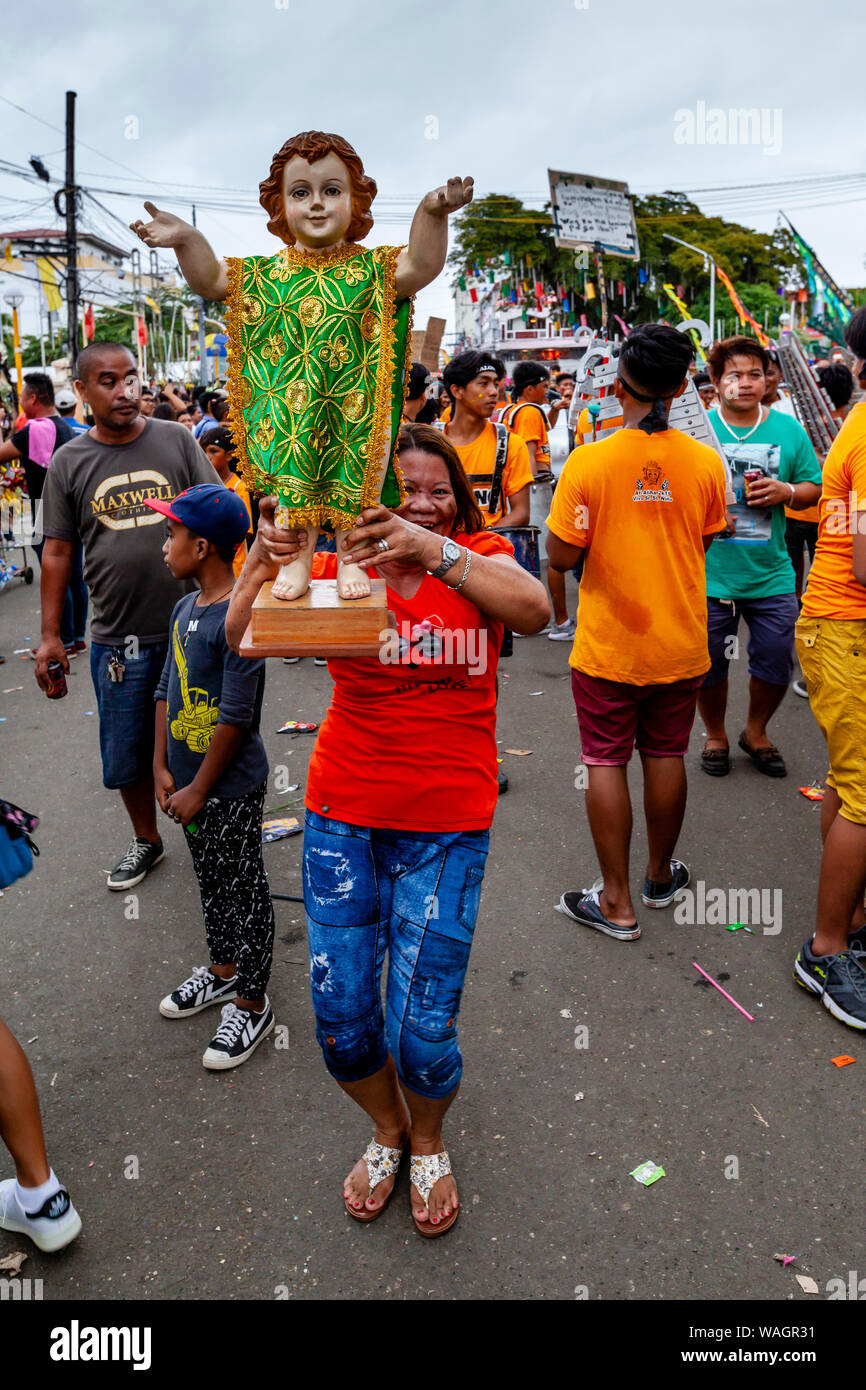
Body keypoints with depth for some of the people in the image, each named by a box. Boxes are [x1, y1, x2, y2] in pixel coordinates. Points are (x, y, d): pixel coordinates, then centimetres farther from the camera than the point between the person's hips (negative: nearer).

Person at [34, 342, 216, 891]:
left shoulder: (176, 440, 0)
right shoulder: (69, 462, 2)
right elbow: (58, 551, 5)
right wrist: (50, 635, 3)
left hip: (190, 626, -1)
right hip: (118, 638, 1)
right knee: (128, 752, 12)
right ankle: (147, 840, 35)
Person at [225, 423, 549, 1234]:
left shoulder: (476, 559, -3)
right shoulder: (339, 567, -1)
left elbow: (534, 611, -25)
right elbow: (242, 637, -14)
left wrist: (434, 550, -38)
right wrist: (263, 560, -33)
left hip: (445, 823, -2)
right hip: (342, 811, 2)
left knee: (422, 1028, 1)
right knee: (340, 1016, 8)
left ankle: (429, 1144, 36)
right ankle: (386, 1131, 42)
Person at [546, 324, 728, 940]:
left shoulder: (589, 461, -15)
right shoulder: (706, 461, -5)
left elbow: (561, 556, -10)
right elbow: (704, 543, 8)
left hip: (607, 646, -3)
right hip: (680, 643, 3)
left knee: (607, 762, 7)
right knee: (666, 756, 16)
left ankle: (617, 902, 14)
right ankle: (661, 877, 34)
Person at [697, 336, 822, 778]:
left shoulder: (789, 429, 5)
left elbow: (814, 488, 9)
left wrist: (786, 491, -11)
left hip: (771, 573, 2)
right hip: (710, 573, -2)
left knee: (776, 660, 7)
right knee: (709, 662, 7)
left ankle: (756, 731, 33)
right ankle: (715, 735, 32)